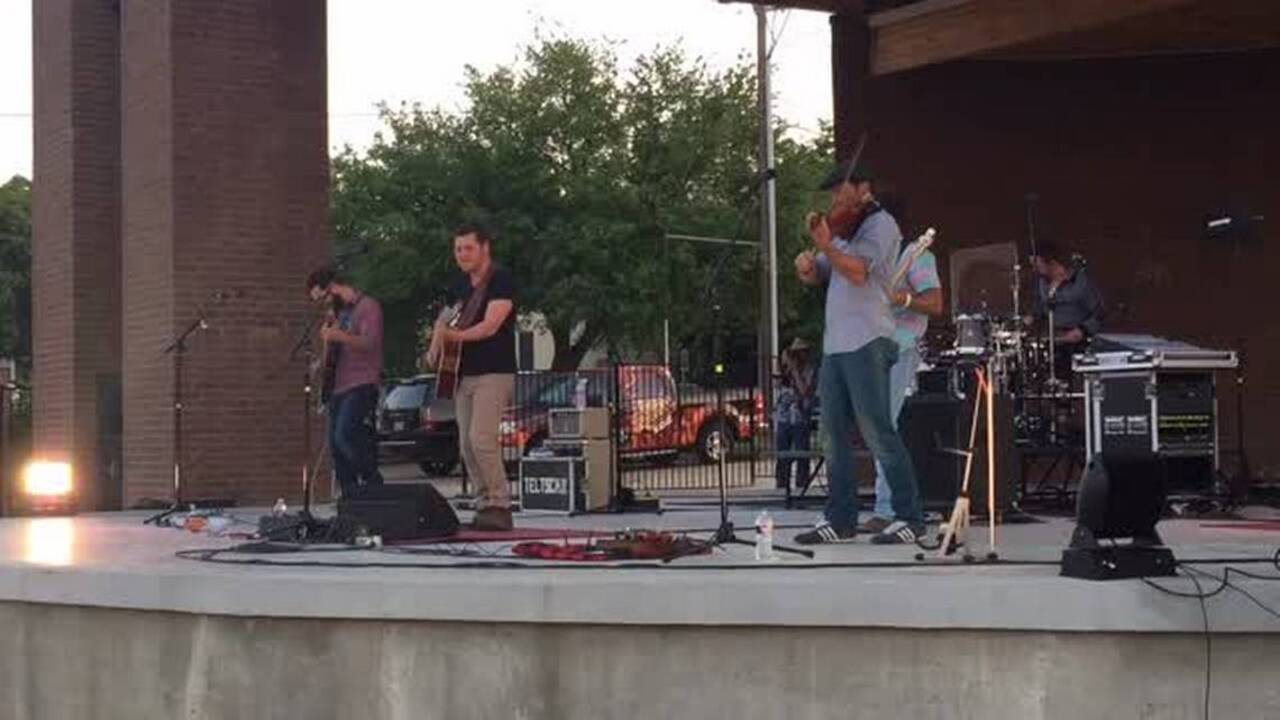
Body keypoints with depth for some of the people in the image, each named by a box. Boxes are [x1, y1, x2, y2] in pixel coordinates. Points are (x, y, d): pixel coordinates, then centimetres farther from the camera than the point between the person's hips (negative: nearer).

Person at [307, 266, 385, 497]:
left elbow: (369, 343, -18)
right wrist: (328, 335, 10)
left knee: (345, 436, -24)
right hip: (339, 387, 9)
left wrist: (338, 336, -32)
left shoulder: (367, 307, -3)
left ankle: (373, 484, -15)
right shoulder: (340, 313, 22)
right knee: (336, 447, 3)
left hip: (362, 385, -9)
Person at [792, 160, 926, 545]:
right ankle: (840, 519, 12)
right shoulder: (845, 232, 24)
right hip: (835, 342, 9)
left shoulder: (880, 225, -3)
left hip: (866, 343, -9)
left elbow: (858, 271, -18)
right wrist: (806, 264, 3)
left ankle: (909, 517, -7)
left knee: (877, 430, -11)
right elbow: (816, 275, 23)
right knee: (835, 434, 8)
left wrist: (826, 245, -17)